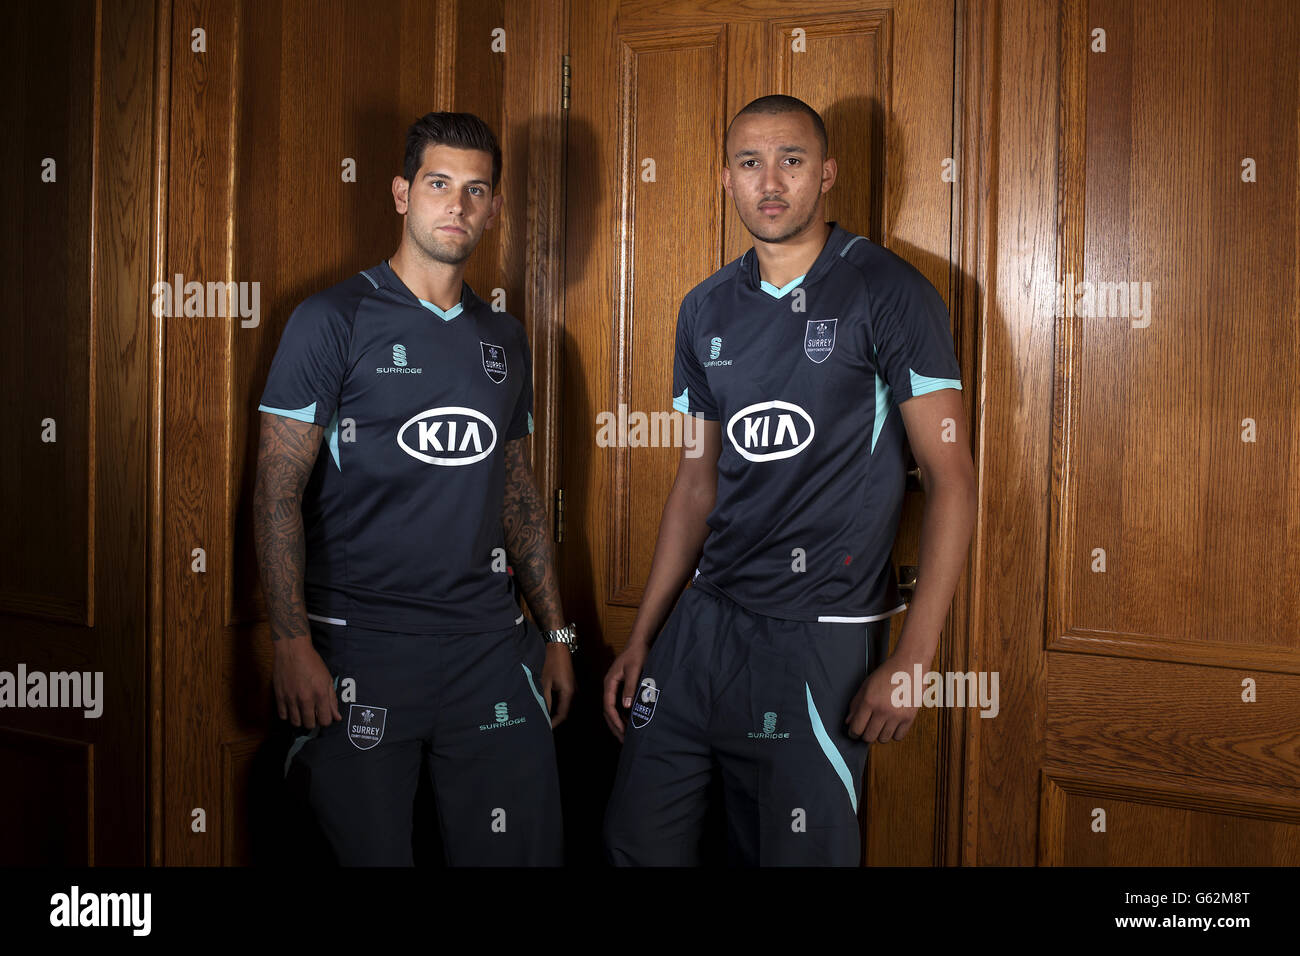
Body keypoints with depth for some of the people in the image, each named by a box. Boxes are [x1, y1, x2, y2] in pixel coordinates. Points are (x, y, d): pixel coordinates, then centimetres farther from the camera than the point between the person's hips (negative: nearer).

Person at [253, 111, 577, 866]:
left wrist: (556, 633, 15)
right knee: (371, 850, 5)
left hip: (490, 644, 5)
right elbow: (278, 492, -7)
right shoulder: (334, 321, -3)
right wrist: (292, 642, -16)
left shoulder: (504, 339, 13)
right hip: (360, 645, -4)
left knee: (525, 848, 7)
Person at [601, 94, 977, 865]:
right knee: (638, 840, 11)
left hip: (823, 635, -5)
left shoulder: (889, 294, -7)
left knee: (799, 853, 6)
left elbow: (952, 479, -10)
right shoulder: (707, 310, 9)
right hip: (705, 622, 5)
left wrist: (913, 659, -17)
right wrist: (641, 638, 12)